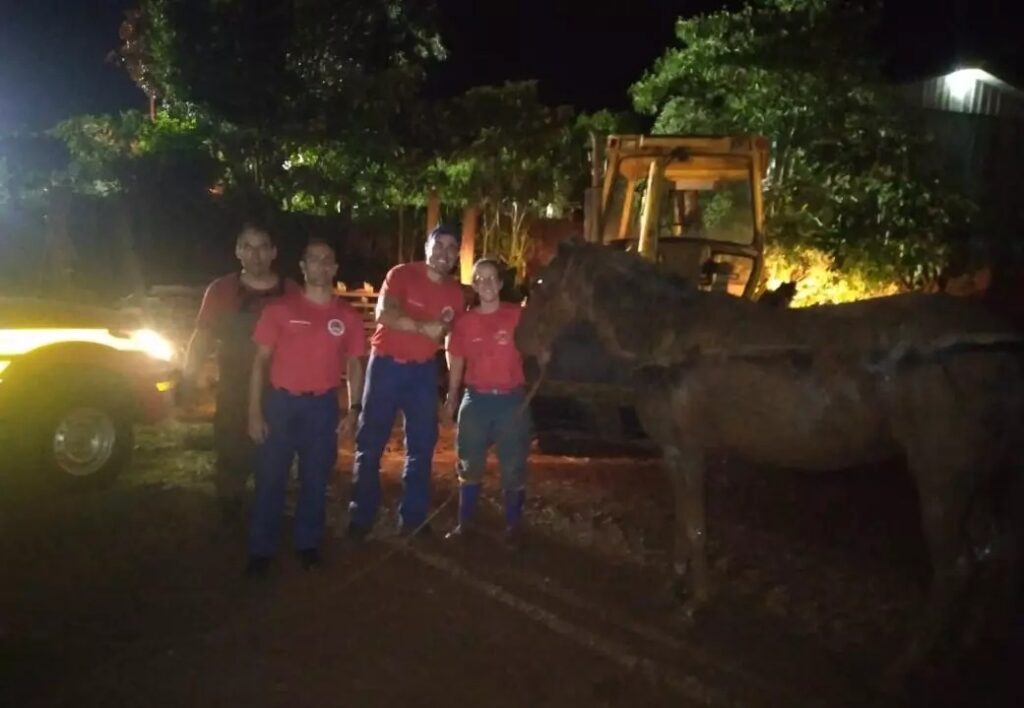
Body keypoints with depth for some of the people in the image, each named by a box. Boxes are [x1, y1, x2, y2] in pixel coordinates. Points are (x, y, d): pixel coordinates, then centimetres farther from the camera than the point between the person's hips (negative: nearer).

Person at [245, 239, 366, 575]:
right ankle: (261, 550, 18)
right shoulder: (279, 309, -1)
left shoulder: (348, 316, 3)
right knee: (270, 478, 5)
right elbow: (261, 361, 0)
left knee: (315, 479, 10)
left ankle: (308, 544, 26)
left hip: (323, 406, 1)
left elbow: (354, 366, 10)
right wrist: (254, 412, -5)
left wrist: (353, 409, 1)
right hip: (281, 402, -1)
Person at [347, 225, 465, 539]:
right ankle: (361, 517, 13)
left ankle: (413, 517, 20)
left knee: (422, 445, 8)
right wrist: (424, 327, -30)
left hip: (424, 370, 4)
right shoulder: (401, 274, -9)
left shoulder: (455, 292, 4)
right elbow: (384, 313, -23)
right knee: (370, 443, 2)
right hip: (387, 363, -4)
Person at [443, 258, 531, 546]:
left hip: (512, 399, -2)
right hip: (475, 399, 2)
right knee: (470, 465, 12)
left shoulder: (518, 315, -5)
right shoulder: (465, 321, 2)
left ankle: (514, 525, 23)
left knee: (513, 466, 7)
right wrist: (452, 397, 11)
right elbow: (457, 361, 10)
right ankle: (464, 522, 26)